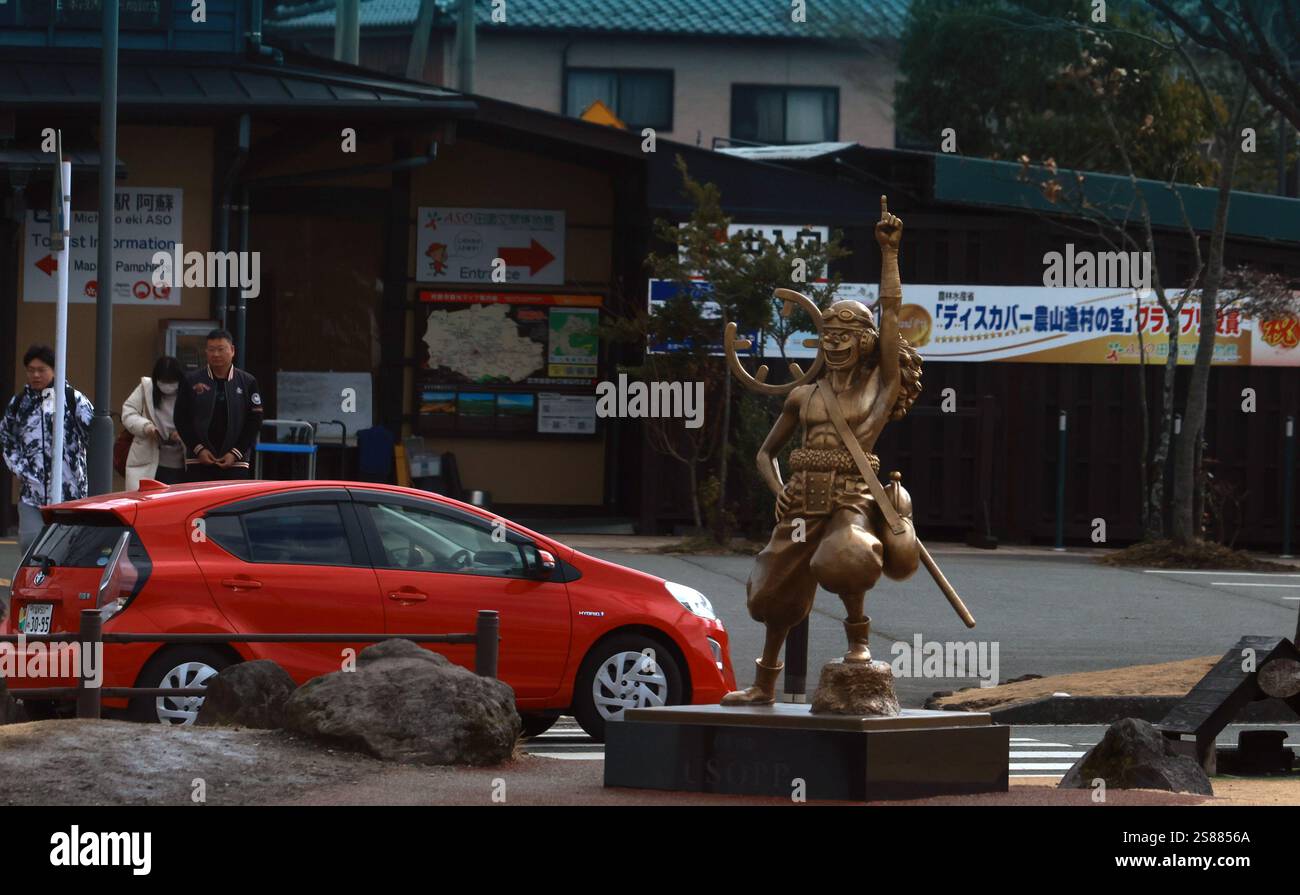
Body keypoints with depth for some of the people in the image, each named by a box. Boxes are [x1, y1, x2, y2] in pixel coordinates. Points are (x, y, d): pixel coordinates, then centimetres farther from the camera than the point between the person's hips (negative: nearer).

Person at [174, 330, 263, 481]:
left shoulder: (247, 383, 6)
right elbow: (181, 420, 6)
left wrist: (236, 453, -6)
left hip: (236, 464, 0)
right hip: (198, 463, 0)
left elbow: (254, 422, 4)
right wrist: (198, 449, -6)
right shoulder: (191, 382, 6)